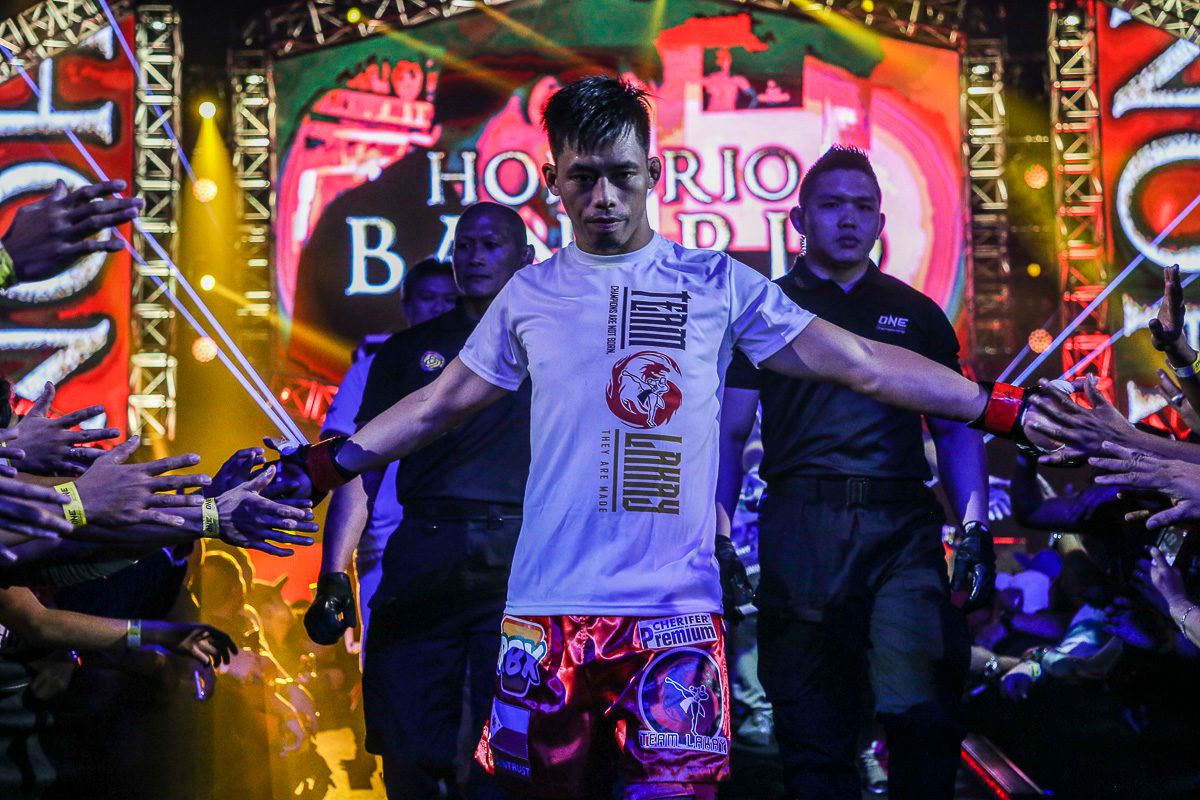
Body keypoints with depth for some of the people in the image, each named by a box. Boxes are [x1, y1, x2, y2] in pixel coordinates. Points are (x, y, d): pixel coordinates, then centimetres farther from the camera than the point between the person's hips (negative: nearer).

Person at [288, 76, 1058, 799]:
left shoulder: (717, 284, 3)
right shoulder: (530, 295, 8)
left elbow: (861, 364, 2)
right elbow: (438, 405, 17)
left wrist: (1008, 411, -2)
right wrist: (321, 464, 13)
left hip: (677, 612, -1)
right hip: (548, 612, 2)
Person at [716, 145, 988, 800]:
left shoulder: (916, 315, 17)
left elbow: (956, 429, 17)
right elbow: (730, 432, 9)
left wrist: (975, 528, 2)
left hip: (903, 528, 1)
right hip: (800, 531, -1)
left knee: (923, 710, -15)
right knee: (812, 729, 1)